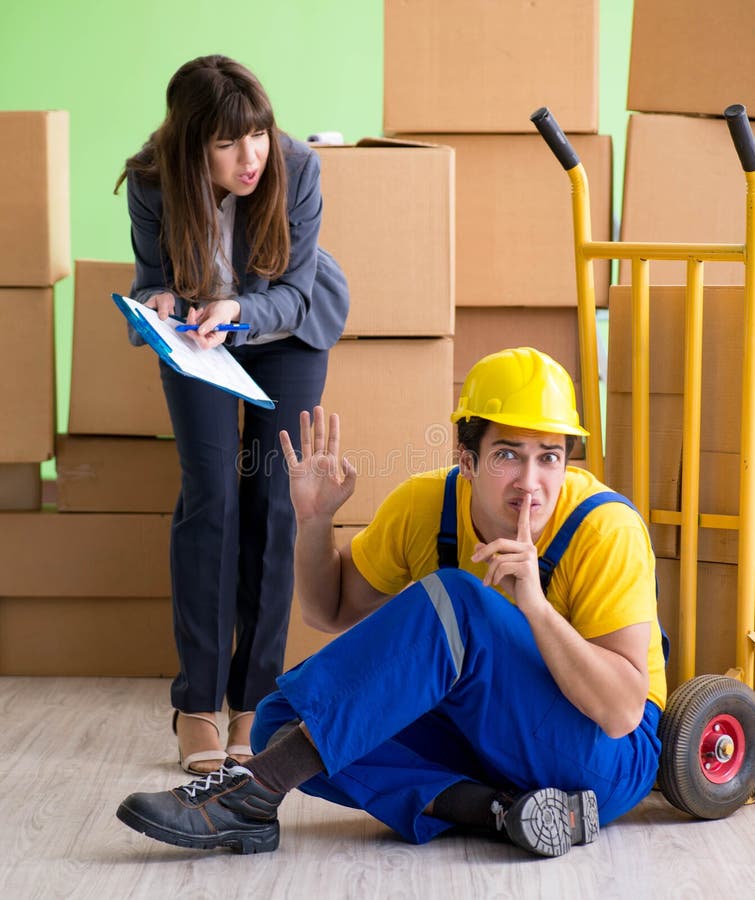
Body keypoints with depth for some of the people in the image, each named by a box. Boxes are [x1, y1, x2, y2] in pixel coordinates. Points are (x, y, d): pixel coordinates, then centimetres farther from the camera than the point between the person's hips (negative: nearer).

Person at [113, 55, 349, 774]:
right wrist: (158, 305, -39)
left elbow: (293, 290, -22)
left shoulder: (296, 168, -30)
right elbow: (154, 278, -15)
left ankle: (254, 701, 1)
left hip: (286, 328, 0)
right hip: (195, 334, 0)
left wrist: (237, 311, -42)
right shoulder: (152, 182, -28)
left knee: (273, 500, -5)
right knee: (210, 496, -11)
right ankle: (197, 703, -6)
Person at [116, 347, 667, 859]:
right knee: (284, 719, -15)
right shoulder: (425, 506, -5)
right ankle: (494, 810, -28)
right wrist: (314, 520, -9)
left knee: (448, 602, -30)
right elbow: (332, 613, 10)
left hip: (608, 757, -6)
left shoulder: (606, 529, -20)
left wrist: (535, 606, -38)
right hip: (478, 736, 6)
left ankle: (257, 790, -30)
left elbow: (623, 713, -25)